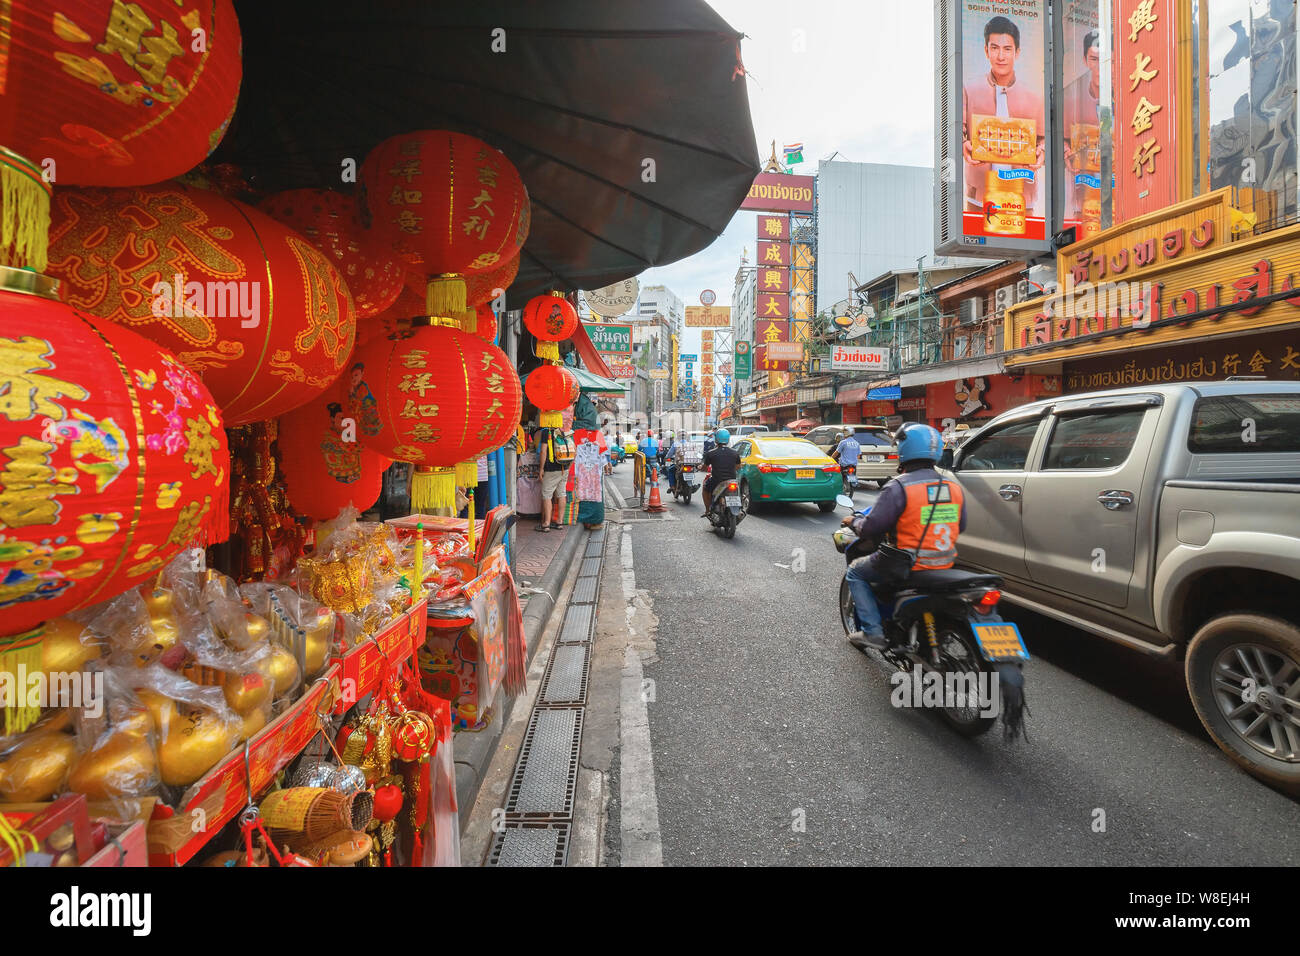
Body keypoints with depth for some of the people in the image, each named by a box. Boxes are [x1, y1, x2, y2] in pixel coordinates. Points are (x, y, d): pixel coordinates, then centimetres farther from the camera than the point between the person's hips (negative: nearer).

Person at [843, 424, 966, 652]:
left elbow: (871, 528, -16)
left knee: (855, 572, 14)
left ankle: (872, 631, 6)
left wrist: (854, 521, 5)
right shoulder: (954, 488, 3)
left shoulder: (898, 488, -18)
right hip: (946, 565, 7)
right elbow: (960, 527, 15)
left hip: (909, 566, -7)